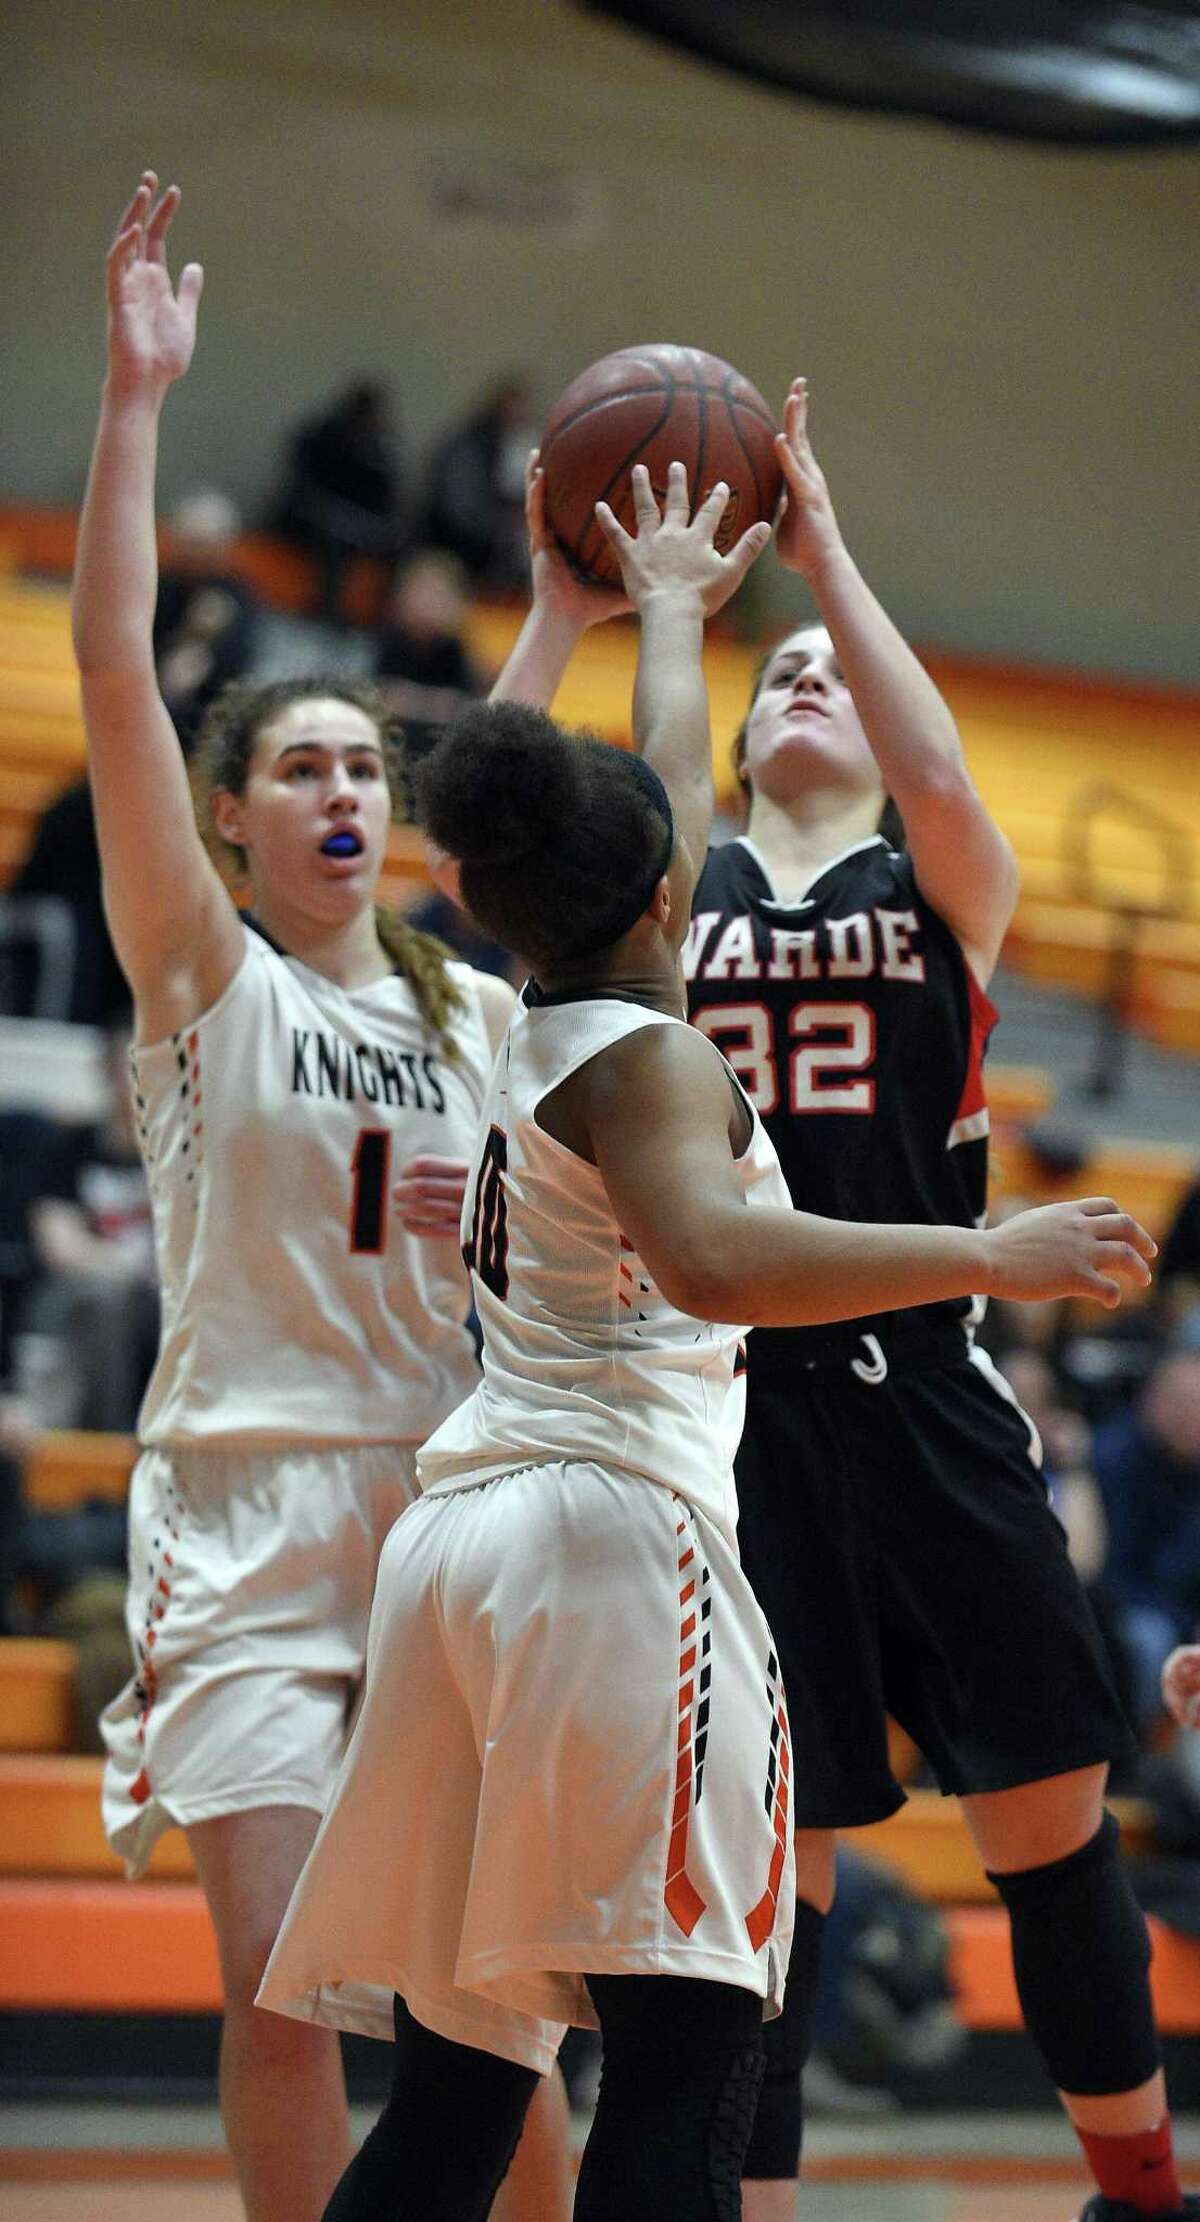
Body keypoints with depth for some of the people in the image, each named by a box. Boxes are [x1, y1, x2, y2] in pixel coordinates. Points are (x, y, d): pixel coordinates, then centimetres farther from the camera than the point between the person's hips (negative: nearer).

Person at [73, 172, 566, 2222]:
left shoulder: (483, 1017, 12)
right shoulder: (201, 976, 1)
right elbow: (114, 667, -9)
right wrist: (134, 393, -15)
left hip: (444, 1497, 3)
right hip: (249, 1498, -3)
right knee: (281, 1981, -9)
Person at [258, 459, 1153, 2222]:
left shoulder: (536, 1029, 18)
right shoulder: (648, 1057, -4)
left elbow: (664, 778, 36)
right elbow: (713, 1258, -25)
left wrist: (674, 608, 51)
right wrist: (992, 1256, -24)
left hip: (462, 1533, 9)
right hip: (615, 1535, -9)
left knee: (458, 2072, 7)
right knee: (687, 2046, -14)